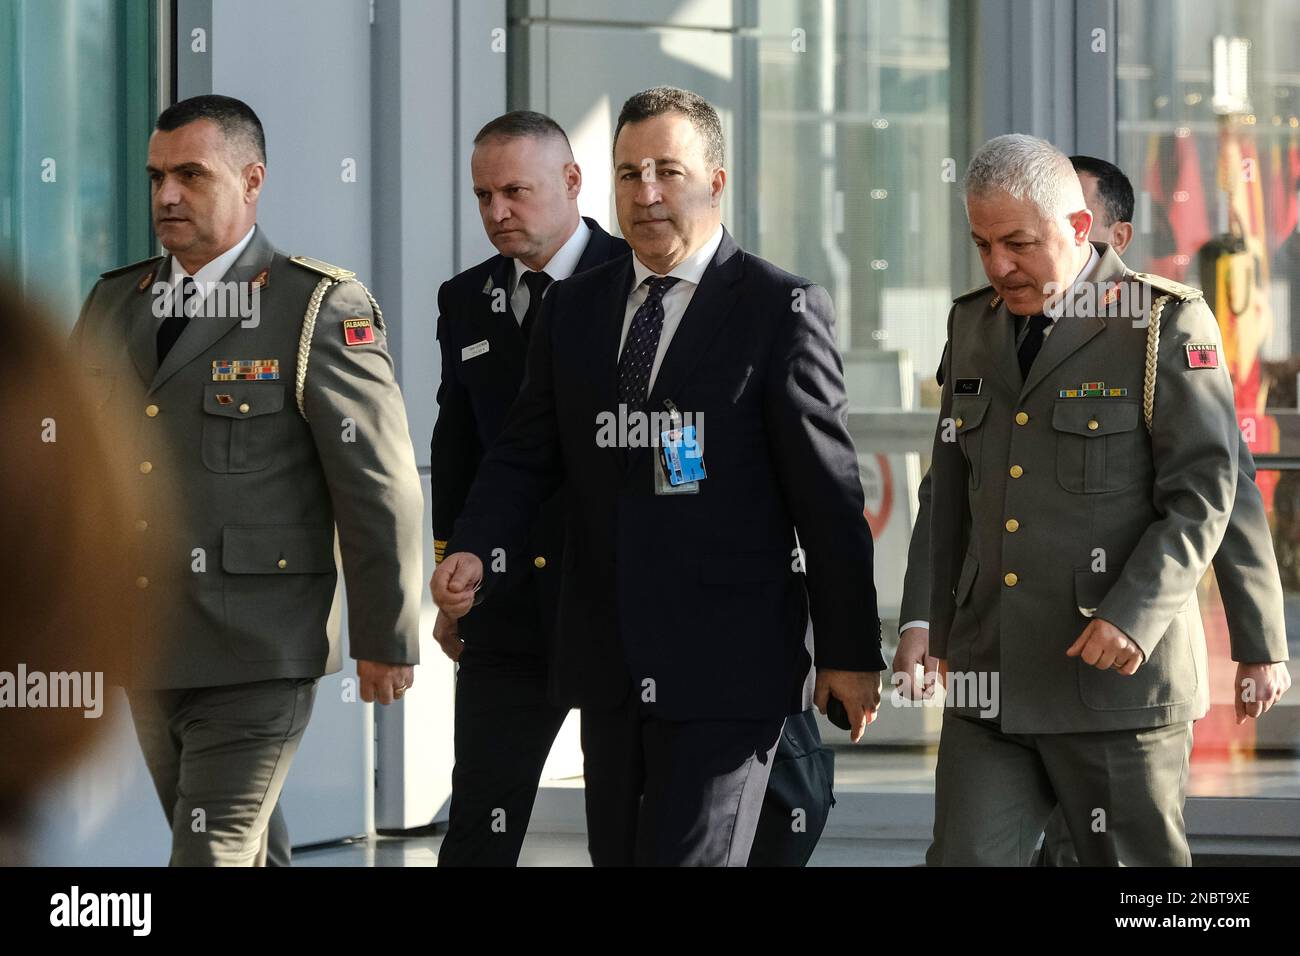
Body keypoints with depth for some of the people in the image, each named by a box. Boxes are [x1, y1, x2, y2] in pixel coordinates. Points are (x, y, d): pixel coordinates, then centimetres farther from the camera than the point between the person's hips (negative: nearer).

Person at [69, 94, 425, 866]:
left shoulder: (322, 309, -7)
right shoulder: (114, 304, 11)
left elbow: (382, 485, -8)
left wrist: (387, 640, -7)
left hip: (256, 659, -6)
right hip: (143, 656, 6)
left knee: (213, 856, -11)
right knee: (249, 851, 17)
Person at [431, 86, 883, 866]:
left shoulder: (781, 310, -5)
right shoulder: (574, 309, 11)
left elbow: (828, 494, -5)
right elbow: (526, 456, 11)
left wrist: (850, 652, -5)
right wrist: (475, 553, -9)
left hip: (726, 664, -6)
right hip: (610, 668, 6)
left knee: (690, 855, -11)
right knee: (618, 854, 11)